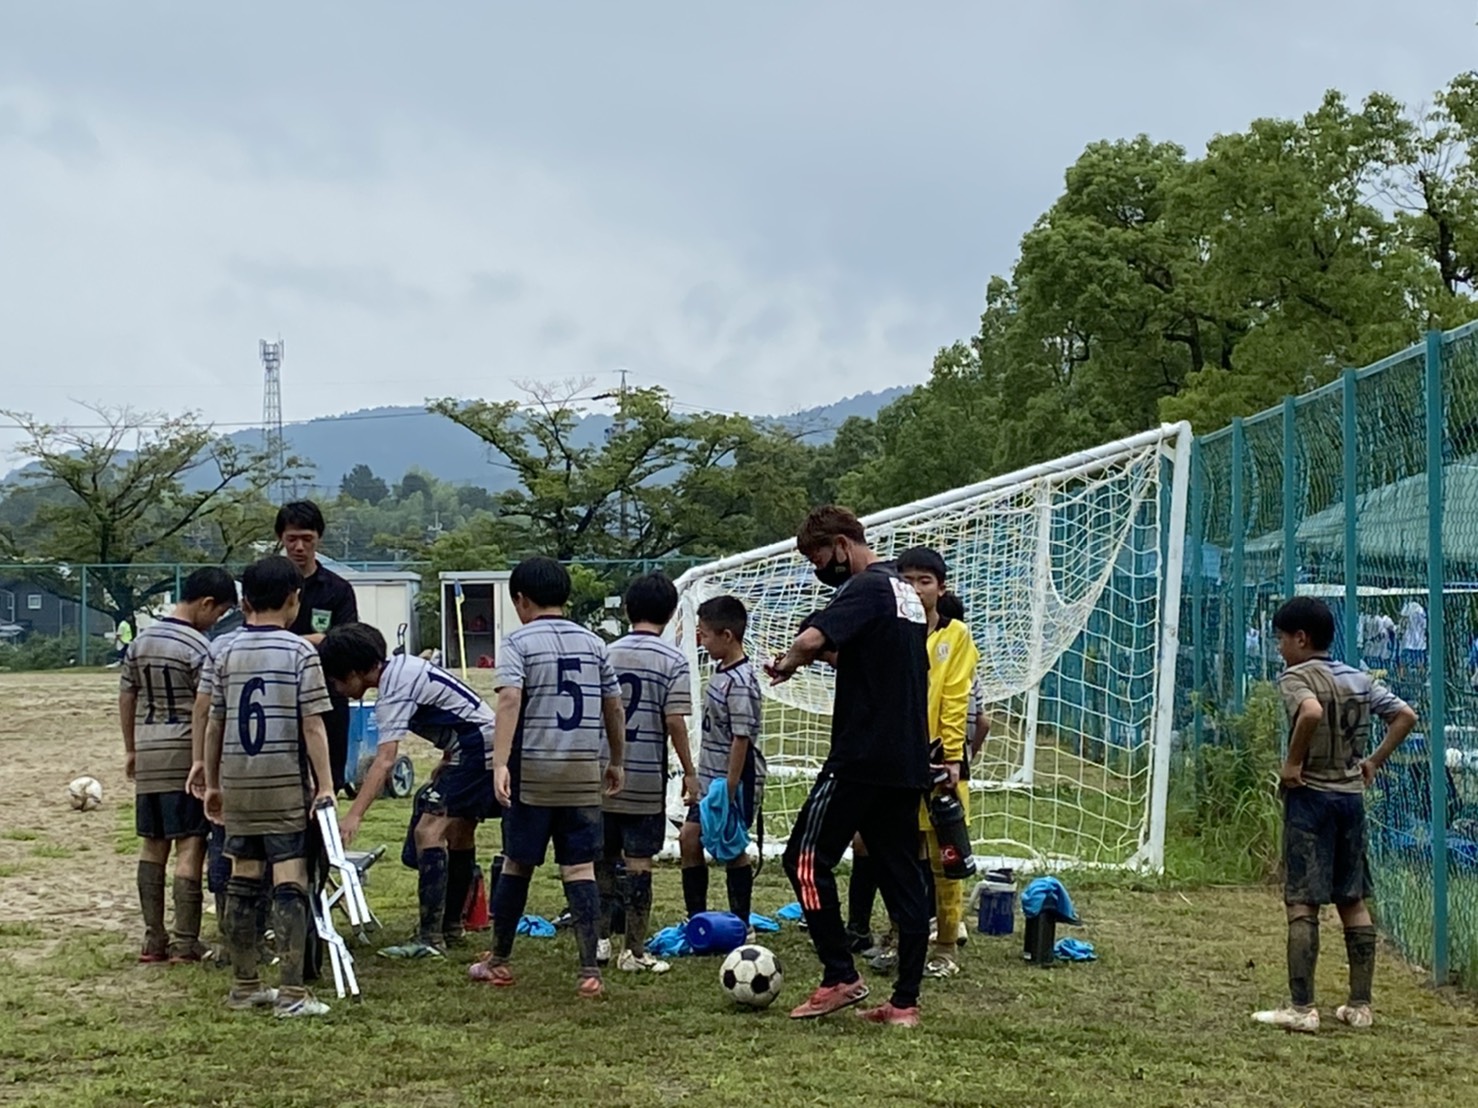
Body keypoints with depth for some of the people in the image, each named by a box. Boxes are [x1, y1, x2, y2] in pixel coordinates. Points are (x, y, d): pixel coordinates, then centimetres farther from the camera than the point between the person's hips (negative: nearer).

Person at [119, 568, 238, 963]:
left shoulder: (140, 642, 11)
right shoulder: (198, 648, -11)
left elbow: (126, 697, 16)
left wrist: (130, 749, 24)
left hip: (148, 753, 7)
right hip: (187, 753, -7)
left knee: (152, 845, 12)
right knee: (189, 847, -4)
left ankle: (153, 939, 15)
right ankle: (185, 943, -4)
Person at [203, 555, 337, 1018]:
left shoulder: (229, 653, 6)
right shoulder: (300, 652, -7)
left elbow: (214, 725, 11)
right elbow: (313, 726, -11)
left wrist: (212, 783, 19)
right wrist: (325, 785, -8)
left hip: (237, 782, 5)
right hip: (285, 782, -5)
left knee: (242, 881, 11)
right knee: (290, 883, -4)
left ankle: (244, 985, 19)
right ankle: (292, 992, -6)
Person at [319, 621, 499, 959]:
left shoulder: (394, 691, -18)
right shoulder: (402, 666, 10)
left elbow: (385, 760, -29)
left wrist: (354, 817, -35)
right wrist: (445, 765, 24)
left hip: (478, 750, -11)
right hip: (481, 750, 11)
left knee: (429, 831, -17)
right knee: (459, 833, 21)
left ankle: (430, 939, -22)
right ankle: (450, 927, 34)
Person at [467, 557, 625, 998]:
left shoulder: (519, 643, -4)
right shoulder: (593, 643, 9)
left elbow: (509, 700, -18)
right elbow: (614, 707, 12)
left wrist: (500, 763, -24)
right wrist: (616, 762, 23)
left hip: (532, 770, -3)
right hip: (583, 771, 3)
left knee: (517, 864, 10)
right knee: (580, 868, 2)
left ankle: (499, 961, 23)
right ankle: (590, 971, -5)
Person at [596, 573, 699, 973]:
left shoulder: (607, 653, 5)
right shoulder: (672, 661, -8)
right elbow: (674, 721, -13)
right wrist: (689, 772, -4)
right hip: (646, 778, -4)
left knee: (604, 858, 15)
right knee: (639, 862, 1)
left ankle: (600, 940, 20)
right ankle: (635, 951, 4)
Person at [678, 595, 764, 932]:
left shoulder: (740, 682, -20)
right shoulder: (722, 673, 9)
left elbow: (741, 739, -22)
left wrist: (729, 791, -22)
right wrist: (698, 776, 20)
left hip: (736, 781, -9)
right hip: (711, 778, 9)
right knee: (689, 838, 9)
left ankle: (740, 925, 12)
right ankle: (696, 919, 19)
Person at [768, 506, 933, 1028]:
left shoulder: (866, 588, -12)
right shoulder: (907, 594, 17)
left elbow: (811, 639, -28)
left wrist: (787, 664, -8)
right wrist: (829, 653, 15)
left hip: (863, 758, -9)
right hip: (909, 761, 9)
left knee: (806, 857, 0)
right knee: (902, 874, 8)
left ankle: (840, 977, -1)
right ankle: (905, 1000, 8)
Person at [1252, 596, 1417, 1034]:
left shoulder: (1296, 677, -9)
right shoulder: (1360, 679, 12)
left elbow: (1311, 711, -29)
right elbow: (1405, 716, 11)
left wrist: (1293, 761, -18)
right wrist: (1374, 760, 12)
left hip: (1311, 796, -7)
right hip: (1352, 796, 7)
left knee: (1302, 902, -5)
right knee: (1353, 900, 12)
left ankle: (1302, 1008, -6)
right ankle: (1359, 1005, 14)